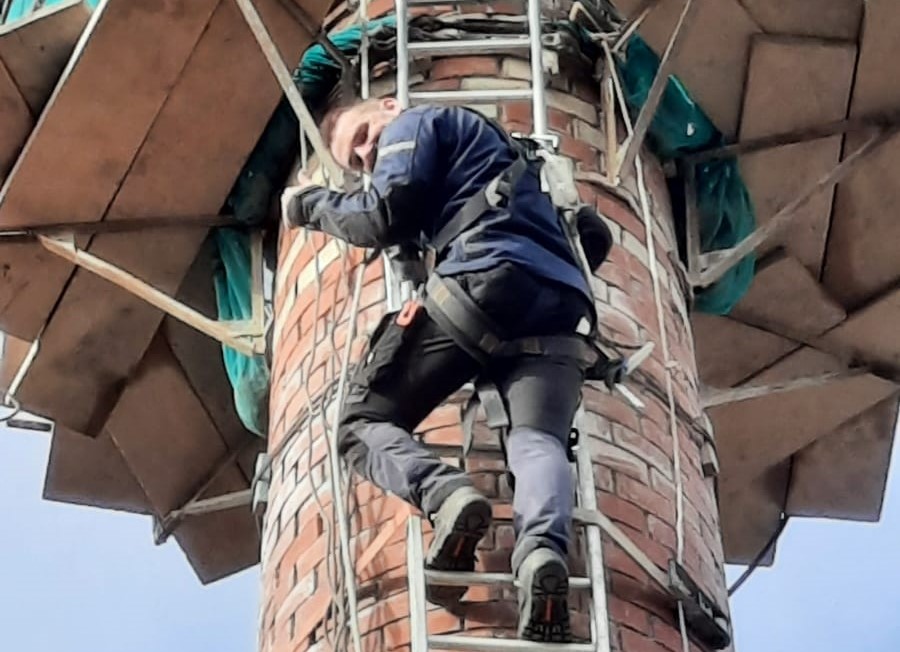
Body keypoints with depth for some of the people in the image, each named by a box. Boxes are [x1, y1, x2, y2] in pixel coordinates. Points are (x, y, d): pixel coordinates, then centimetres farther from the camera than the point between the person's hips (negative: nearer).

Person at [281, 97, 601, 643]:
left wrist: (312, 204, 18)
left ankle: (446, 495, -27)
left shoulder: (416, 124, 18)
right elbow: (588, 233, 42)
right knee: (538, 438, -14)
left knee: (362, 422, 2)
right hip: (560, 303, 7)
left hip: (485, 279, -7)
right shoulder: (487, 142, 41)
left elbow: (387, 218, 3)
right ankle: (544, 548, -47)